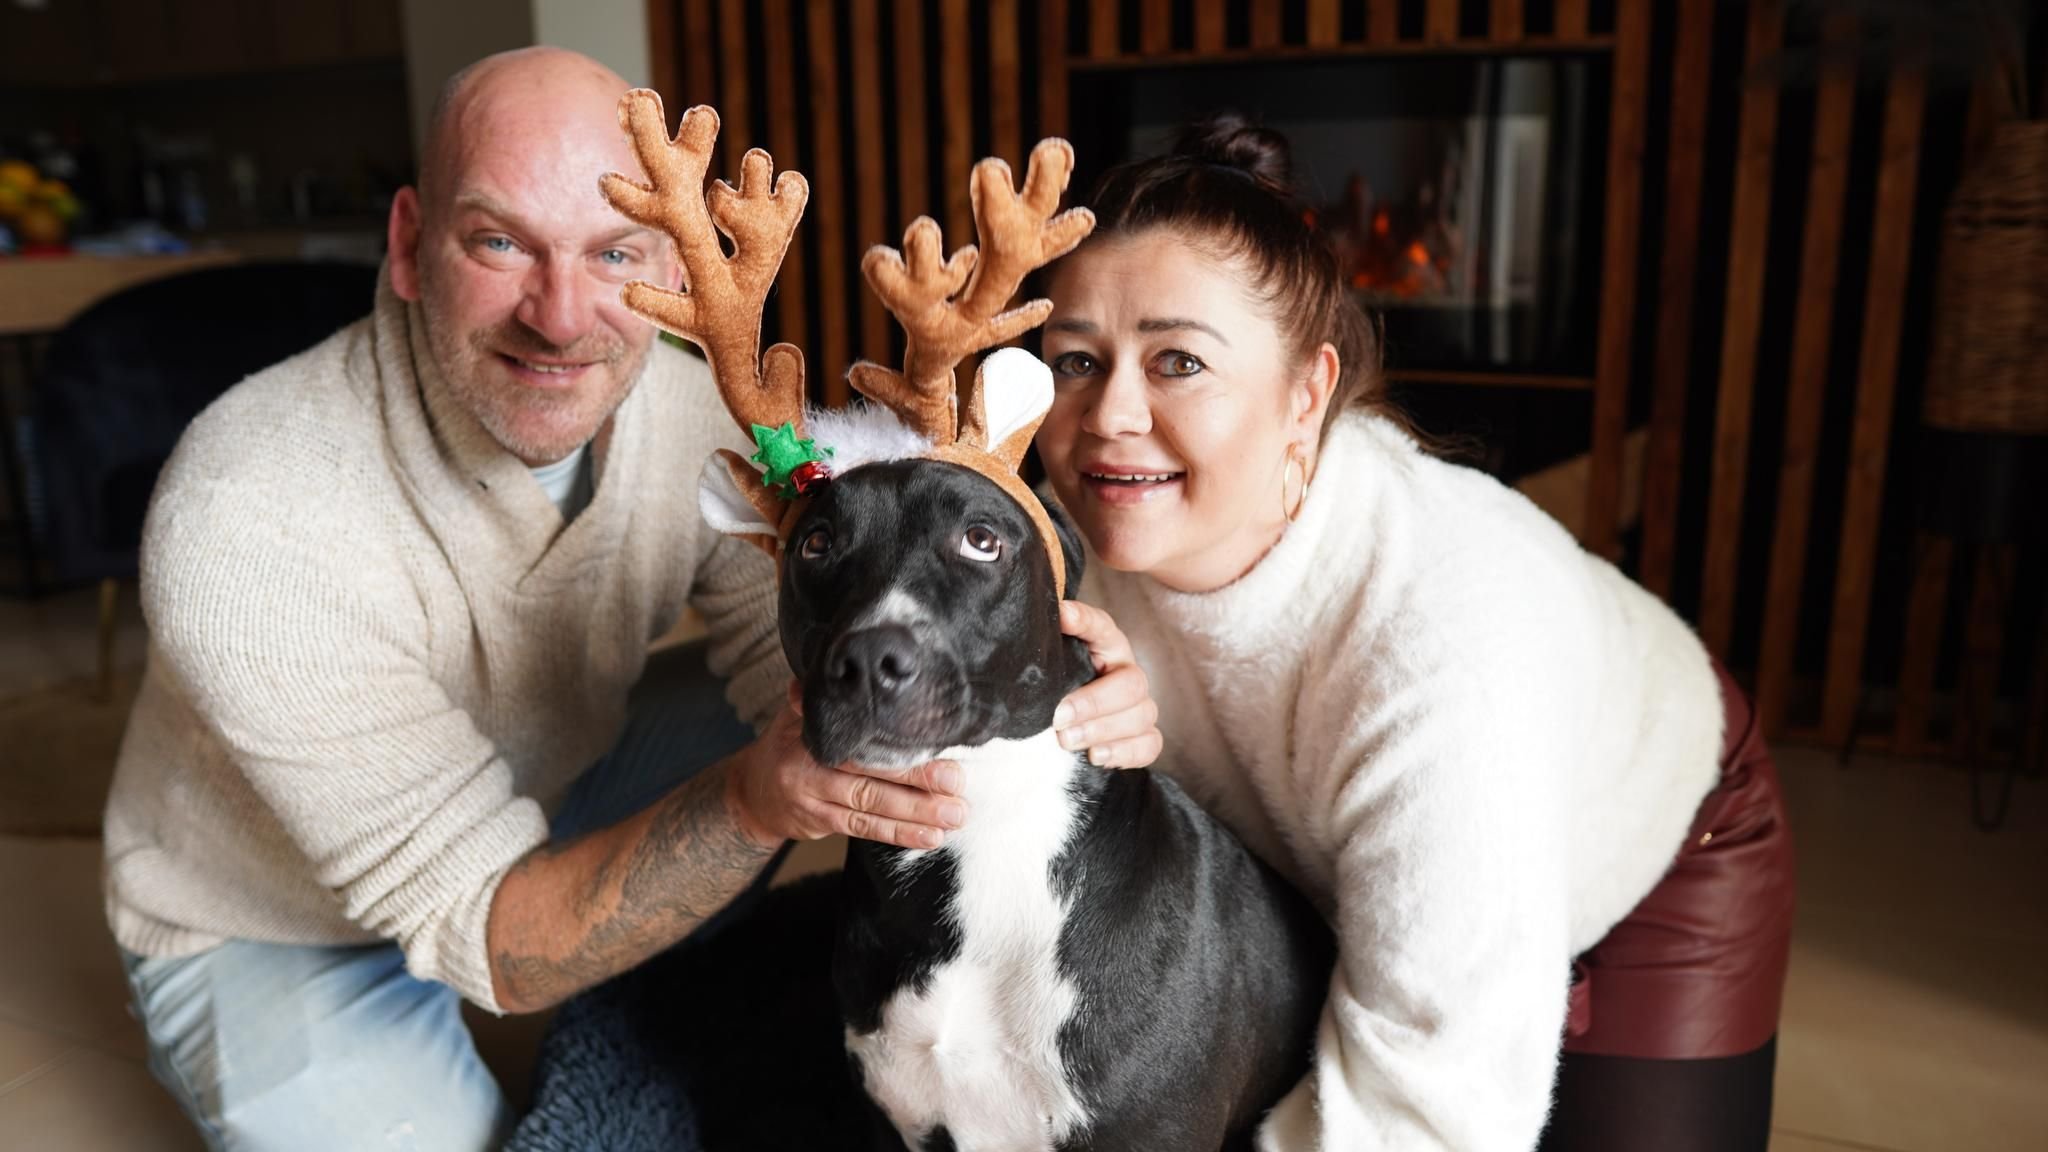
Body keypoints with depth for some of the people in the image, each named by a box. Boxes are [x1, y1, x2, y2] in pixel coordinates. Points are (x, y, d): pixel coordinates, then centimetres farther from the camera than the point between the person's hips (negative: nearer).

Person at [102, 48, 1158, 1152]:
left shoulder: (689, 408, -20)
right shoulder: (243, 521, -34)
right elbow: (477, 926, -32)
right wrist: (758, 801, -48)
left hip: (551, 799, 5)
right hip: (278, 932, -4)